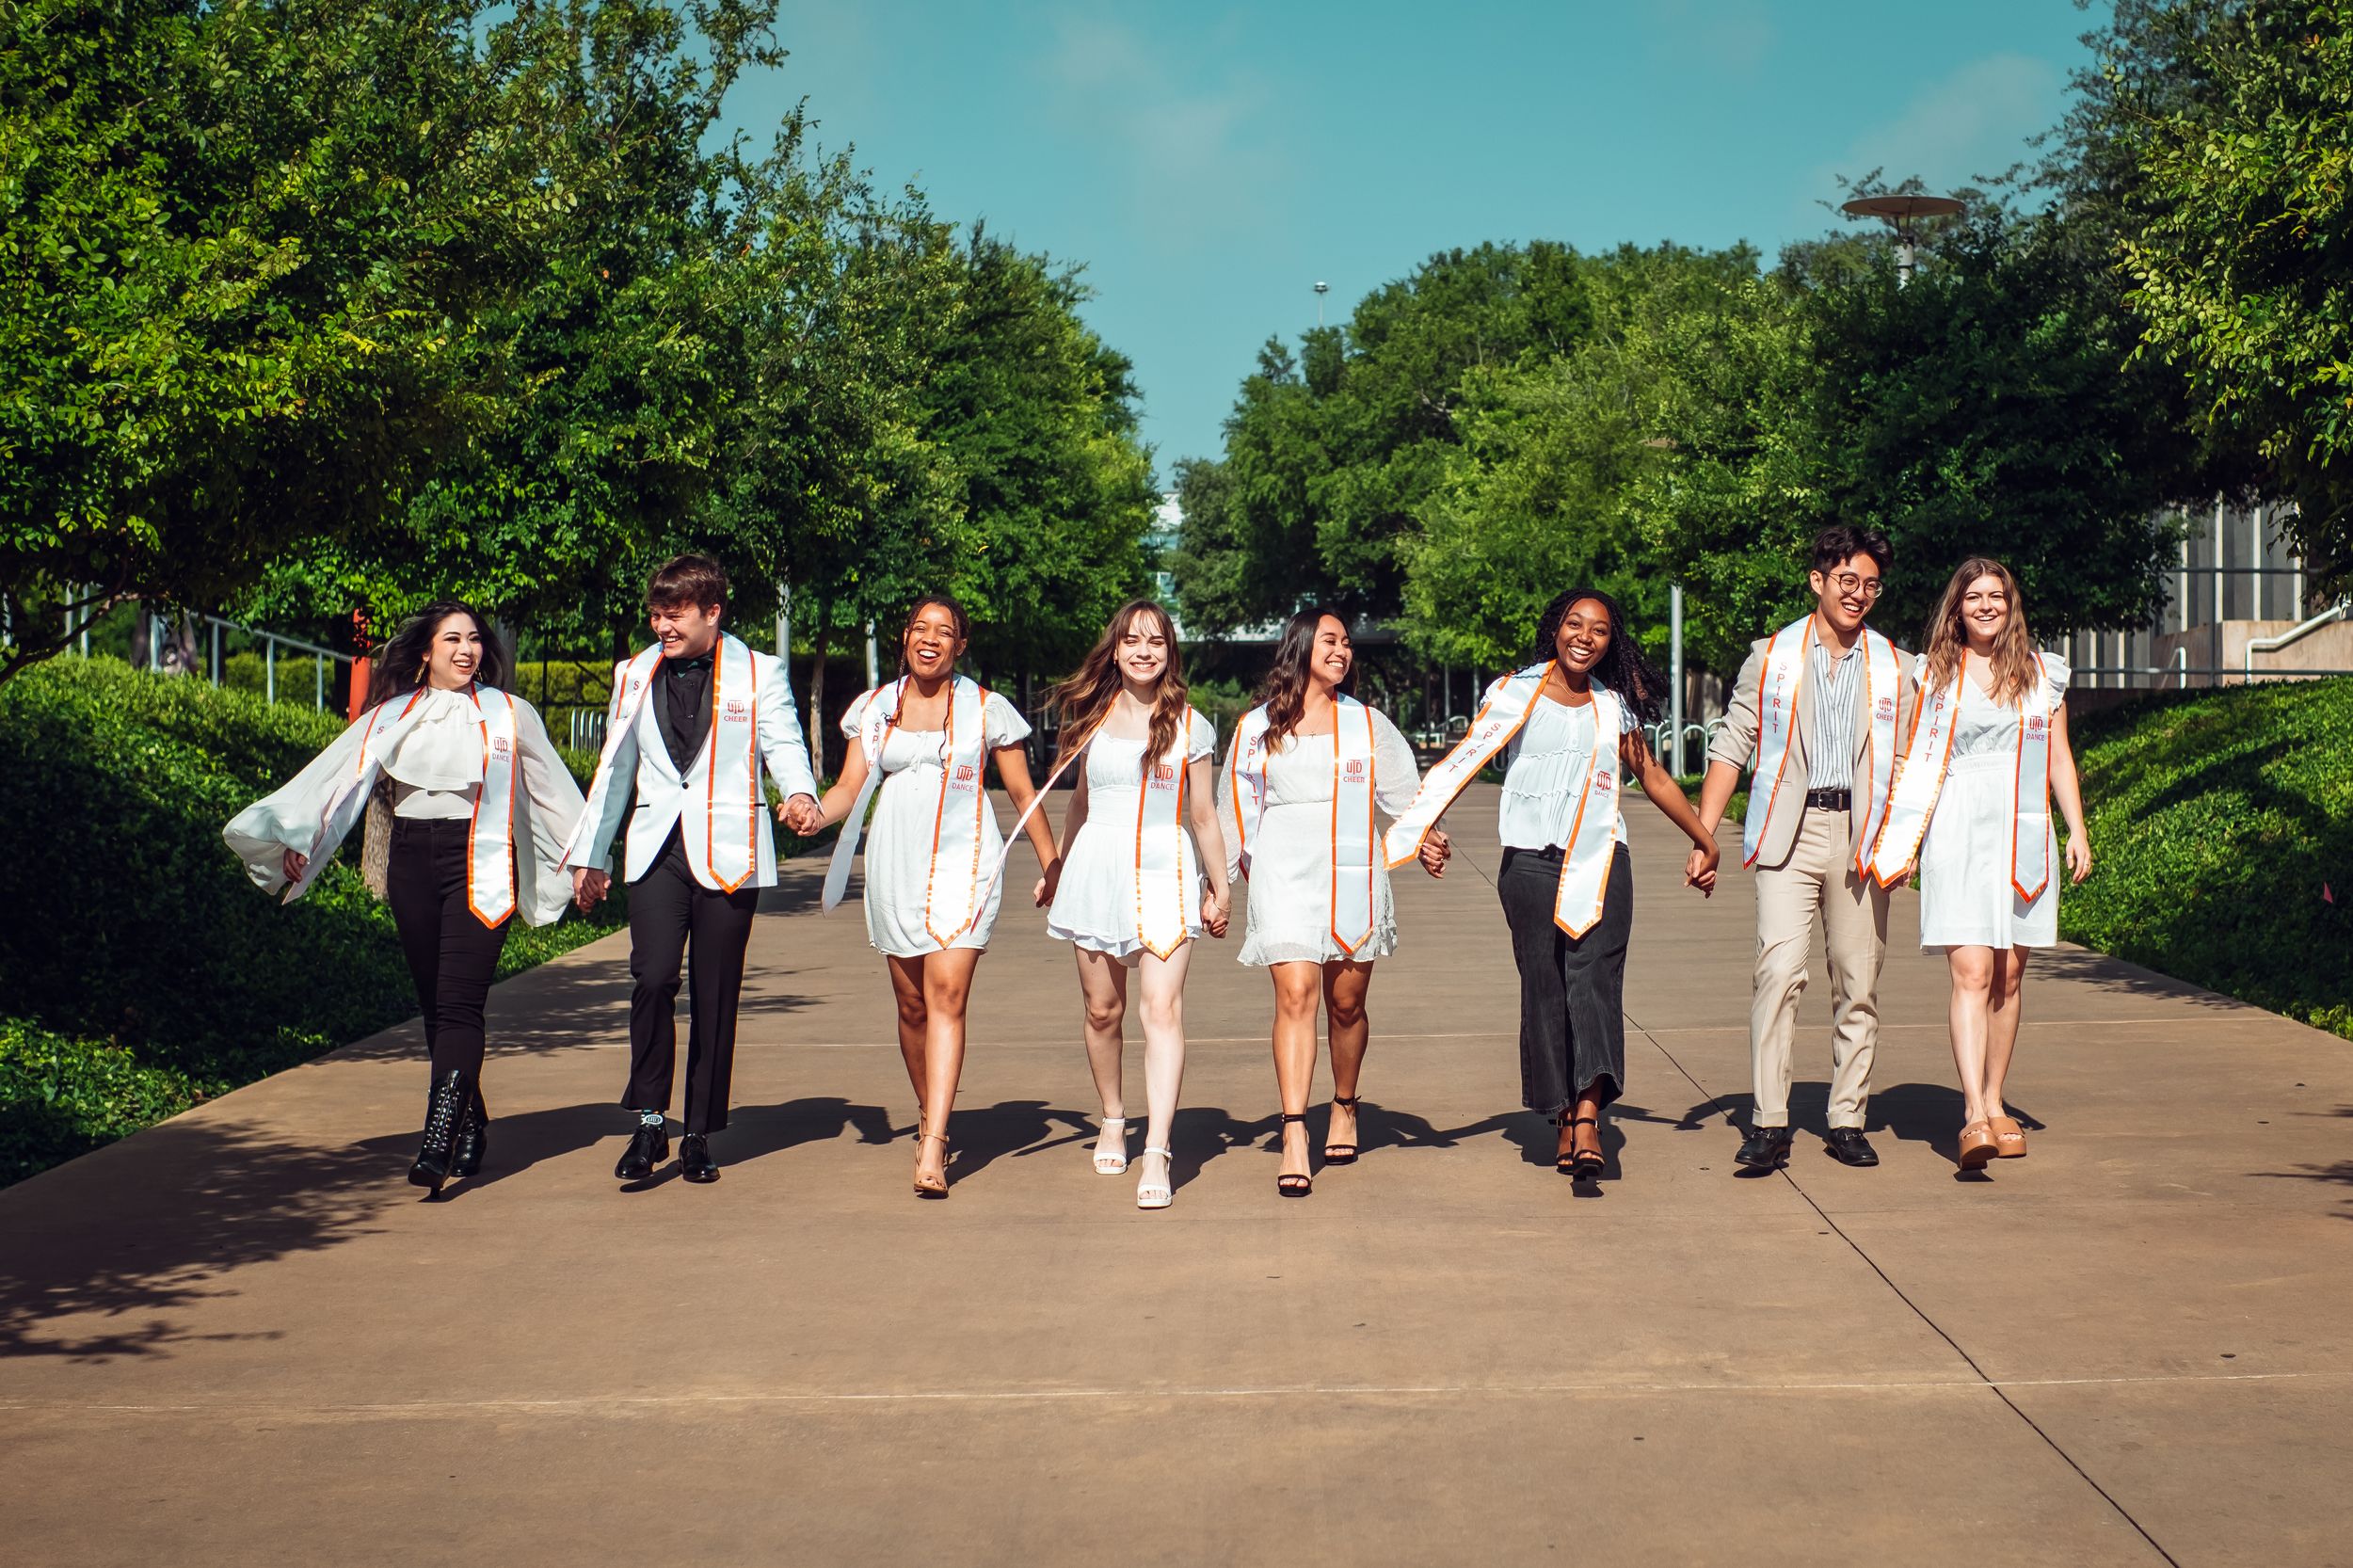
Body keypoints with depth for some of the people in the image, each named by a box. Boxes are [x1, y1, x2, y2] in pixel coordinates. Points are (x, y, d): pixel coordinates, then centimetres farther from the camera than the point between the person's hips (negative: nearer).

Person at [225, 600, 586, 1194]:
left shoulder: (509, 714, 10)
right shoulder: (390, 717, 12)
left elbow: (556, 791, 16)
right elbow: (335, 778, 7)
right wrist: (295, 839, -3)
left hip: (480, 864, -3)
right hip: (413, 864, 3)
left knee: (459, 1004, -14)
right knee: (434, 1005, 5)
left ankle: (437, 1144, -21)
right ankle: (471, 1123, 19)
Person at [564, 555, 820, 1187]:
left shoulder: (759, 673, 4)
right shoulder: (635, 675, 13)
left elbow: (783, 742, -4)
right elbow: (615, 767, 20)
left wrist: (800, 791, -28)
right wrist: (589, 852, 23)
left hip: (729, 850, -2)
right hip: (658, 846, 2)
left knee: (715, 995, 2)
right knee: (653, 977, -16)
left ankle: (699, 1135, 12)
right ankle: (650, 1122, -4)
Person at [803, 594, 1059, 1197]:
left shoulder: (986, 710, 4)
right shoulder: (874, 707, 11)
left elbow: (1023, 793, 8)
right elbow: (850, 786, 8)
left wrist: (1052, 866, 9)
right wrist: (818, 812, -14)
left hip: (963, 861, -3)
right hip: (895, 864, 4)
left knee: (947, 994, -16)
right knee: (912, 1005, 9)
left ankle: (932, 1155, -23)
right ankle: (930, 1120, 31)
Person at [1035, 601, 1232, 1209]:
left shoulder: (1188, 725, 4)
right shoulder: (1094, 716, 9)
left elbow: (1204, 817, 9)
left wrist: (1220, 890, 11)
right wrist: (1057, 869, 26)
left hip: (1164, 870, -2)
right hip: (1098, 866, 2)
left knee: (1163, 1010, -13)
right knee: (1102, 1010, 8)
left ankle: (1156, 1156, -18)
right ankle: (1113, 1120, 32)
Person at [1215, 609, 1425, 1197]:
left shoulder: (1368, 724, 12)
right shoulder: (1258, 728, 9)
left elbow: (1406, 795, 11)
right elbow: (1234, 811, 14)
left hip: (1355, 879, 2)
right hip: (1284, 879, -2)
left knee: (1346, 1004, 7)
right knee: (1295, 995, -15)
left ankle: (1345, 1110, 31)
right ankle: (1294, 1138, -19)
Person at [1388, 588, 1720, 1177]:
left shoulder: (1613, 705, 14)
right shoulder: (1517, 693, 4)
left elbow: (1652, 777, 26)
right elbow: (1463, 760, -6)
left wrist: (1704, 840, 32)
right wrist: (1424, 828, -21)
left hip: (1601, 861, 2)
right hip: (1533, 863, -2)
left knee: (1595, 979, -13)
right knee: (1545, 989, 0)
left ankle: (1588, 1118, -24)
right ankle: (1565, 1122, 9)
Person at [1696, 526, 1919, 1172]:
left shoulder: (1894, 667, 12)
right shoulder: (1770, 657, 7)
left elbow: (1907, 763, 14)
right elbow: (1731, 747, 6)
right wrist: (1702, 834, -1)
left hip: (1861, 836, 2)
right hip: (1787, 834, -2)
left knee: (1858, 982, 4)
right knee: (1778, 969, -15)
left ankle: (1847, 1120, 14)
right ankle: (1769, 1124, -13)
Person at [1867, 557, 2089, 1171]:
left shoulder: (2042, 673, 12)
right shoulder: (1935, 673, 6)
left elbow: (2060, 759, 15)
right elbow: (1915, 762, 5)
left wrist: (2077, 829, 7)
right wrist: (1902, 842, -1)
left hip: (2024, 837, 3)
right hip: (1957, 837, -3)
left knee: (2009, 976, 7)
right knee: (1971, 972, -13)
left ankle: (1994, 1102, 19)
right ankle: (1975, 1118, -20)